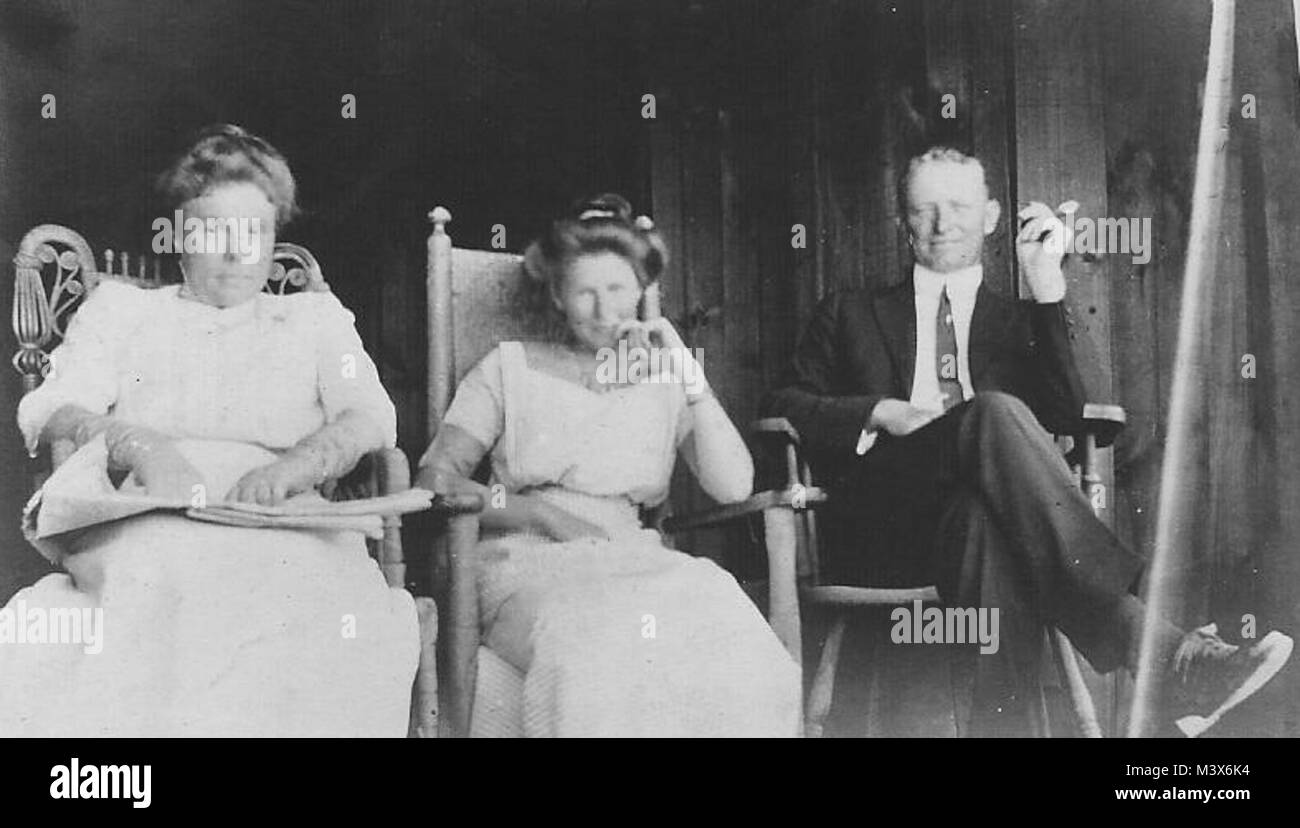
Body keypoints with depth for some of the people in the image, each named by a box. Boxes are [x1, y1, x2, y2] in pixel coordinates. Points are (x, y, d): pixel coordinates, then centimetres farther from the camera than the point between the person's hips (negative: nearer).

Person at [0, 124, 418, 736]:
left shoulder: (315, 318, 27)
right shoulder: (120, 308, 27)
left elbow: (370, 421, 9)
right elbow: (51, 411, 10)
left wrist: (291, 467, -14)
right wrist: (139, 448, -13)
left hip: (280, 532, 0)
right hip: (140, 523, 1)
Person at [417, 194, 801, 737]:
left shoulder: (663, 381, 17)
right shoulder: (512, 368, 13)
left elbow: (734, 488, 4)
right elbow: (435, 479, 4)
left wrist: (690, 376, -3)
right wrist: (542, 512, -9)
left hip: (632, 563, 3)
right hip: (526, 561, -2)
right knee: (597, 649, -38)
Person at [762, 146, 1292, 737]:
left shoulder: (1018, 322, 28)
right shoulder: (852, 315, 26)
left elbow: (1065, 418, 8)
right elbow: (781, 407, 14)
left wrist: (1046, 286, 2)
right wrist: (880, 413, -3)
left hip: (975, 511, 2)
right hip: (885, 528, -2)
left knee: (987, 520, -39)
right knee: (997, 412, -33)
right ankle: (1159, 653, -47)